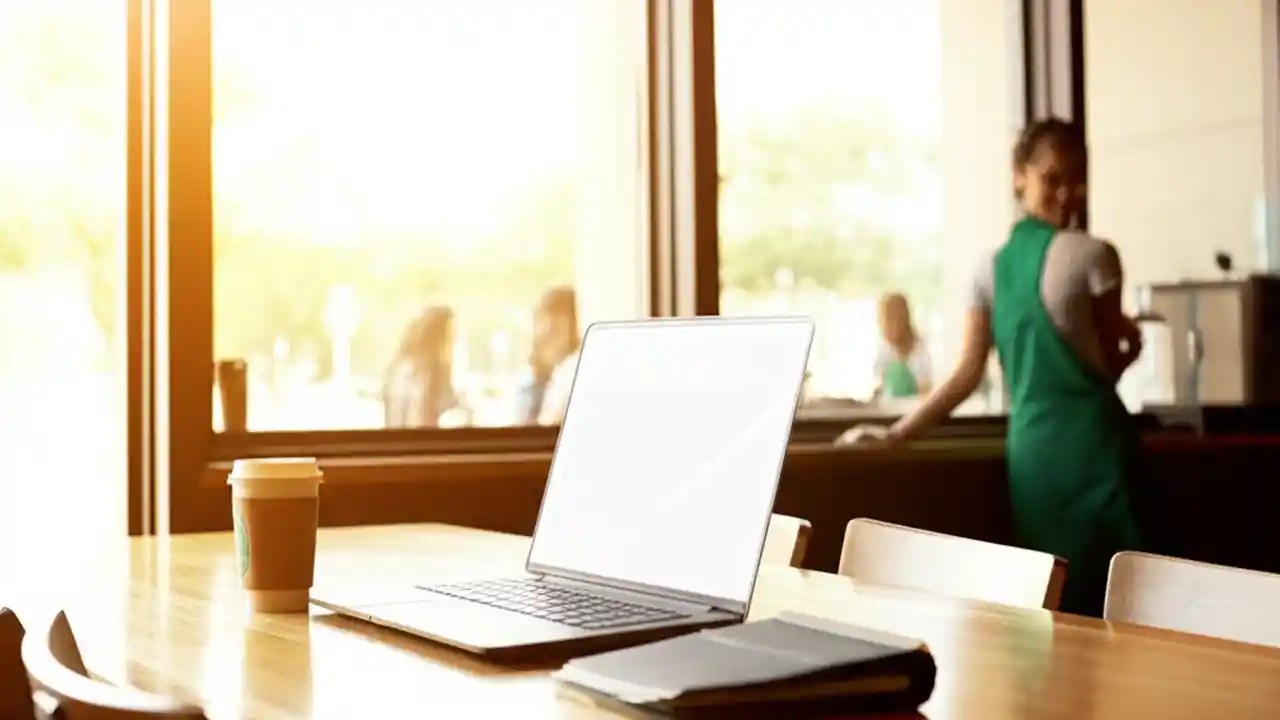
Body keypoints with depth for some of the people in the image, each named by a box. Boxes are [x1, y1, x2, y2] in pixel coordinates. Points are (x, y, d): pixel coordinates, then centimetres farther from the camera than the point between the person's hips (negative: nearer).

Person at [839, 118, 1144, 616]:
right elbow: (1111, 363, -1)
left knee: (1053, 604, 10)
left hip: (1028, 445, 5)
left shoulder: (989, 268, 9)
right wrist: (1132, 341, 20)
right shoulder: (1094, 255, -7)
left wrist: (895, 434, 7)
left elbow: (967, 375, 2)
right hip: (1091, 439, -5)